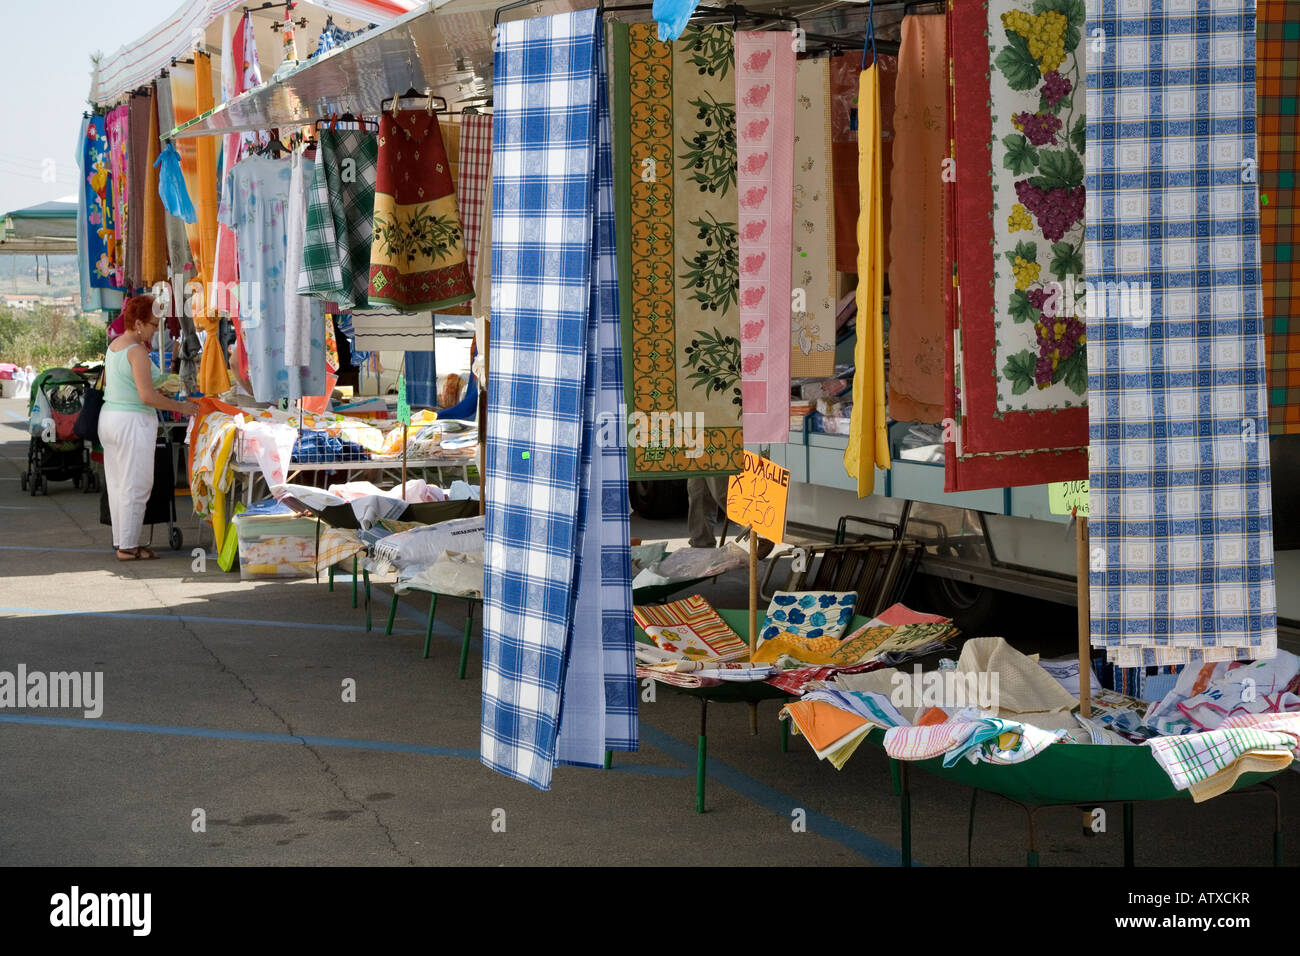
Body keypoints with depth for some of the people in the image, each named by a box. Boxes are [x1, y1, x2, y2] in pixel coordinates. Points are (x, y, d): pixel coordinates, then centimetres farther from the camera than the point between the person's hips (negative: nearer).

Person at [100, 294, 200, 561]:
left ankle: (121, 541, 20)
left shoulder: (114, 346, 11)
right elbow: (147, 396, -22)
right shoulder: (137, 351, -17)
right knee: (135, 486, -3)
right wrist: (181, 407, -12)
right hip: (133, 422, -10)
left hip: (109, 417, 10)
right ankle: (128, 546, 0)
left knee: (117, 484, 13)